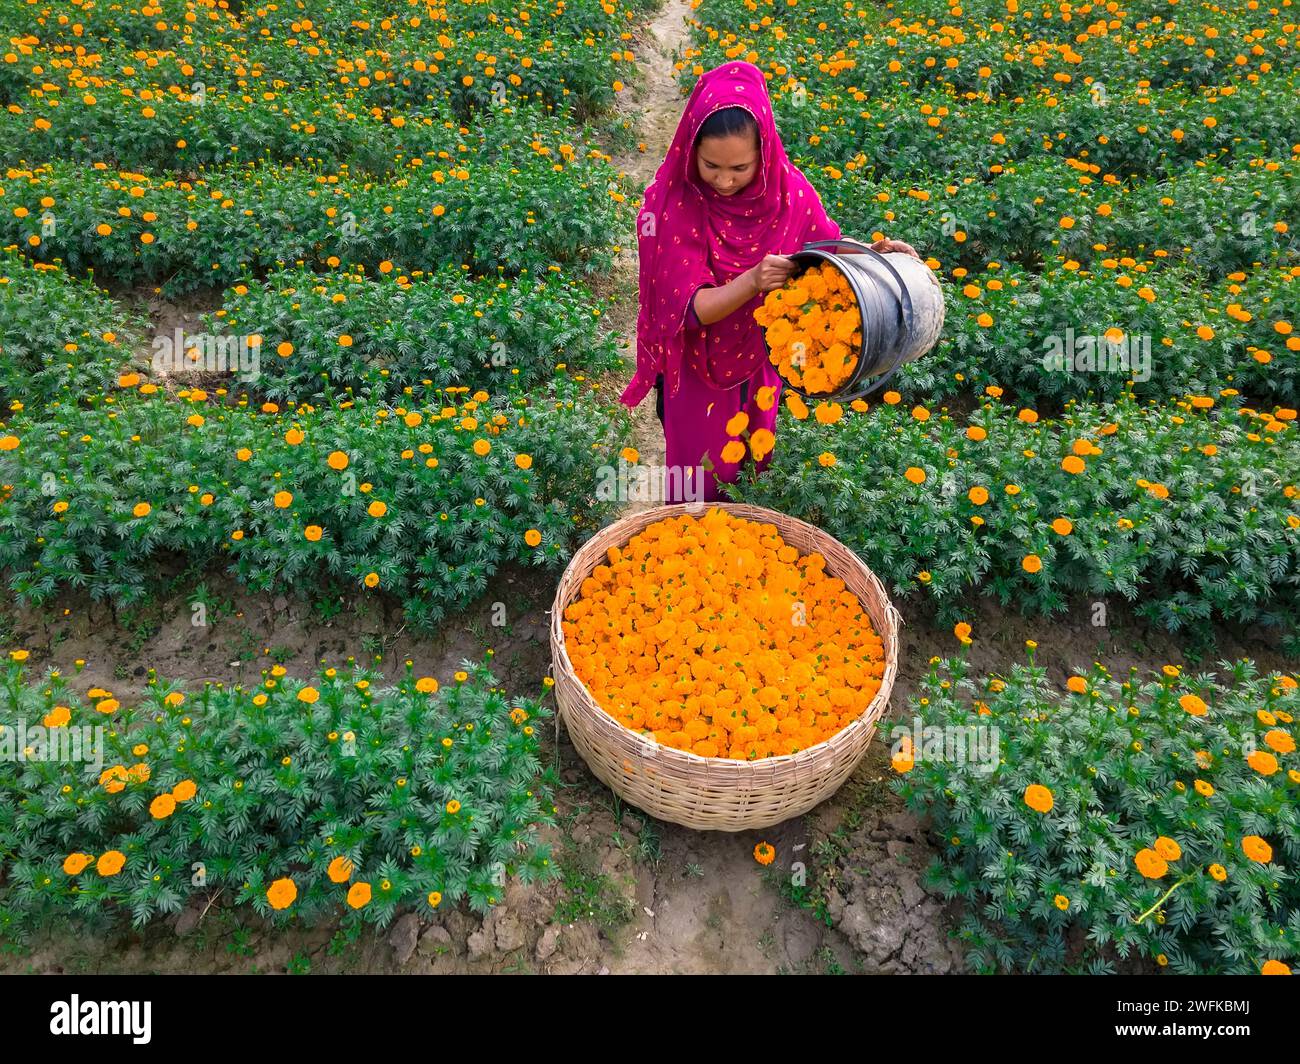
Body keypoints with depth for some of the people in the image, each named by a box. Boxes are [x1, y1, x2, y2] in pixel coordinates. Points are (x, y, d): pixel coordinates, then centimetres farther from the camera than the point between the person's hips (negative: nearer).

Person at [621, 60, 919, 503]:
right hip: (697, 375, -3)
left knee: (754, 469, 23)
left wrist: (874, 251, -19)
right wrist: (752, 282, -45)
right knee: (698, 488, 15)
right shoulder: (671, 202, -23)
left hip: (763, 366, 3)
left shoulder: (787, 189, -14)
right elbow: (691, 308, -27)